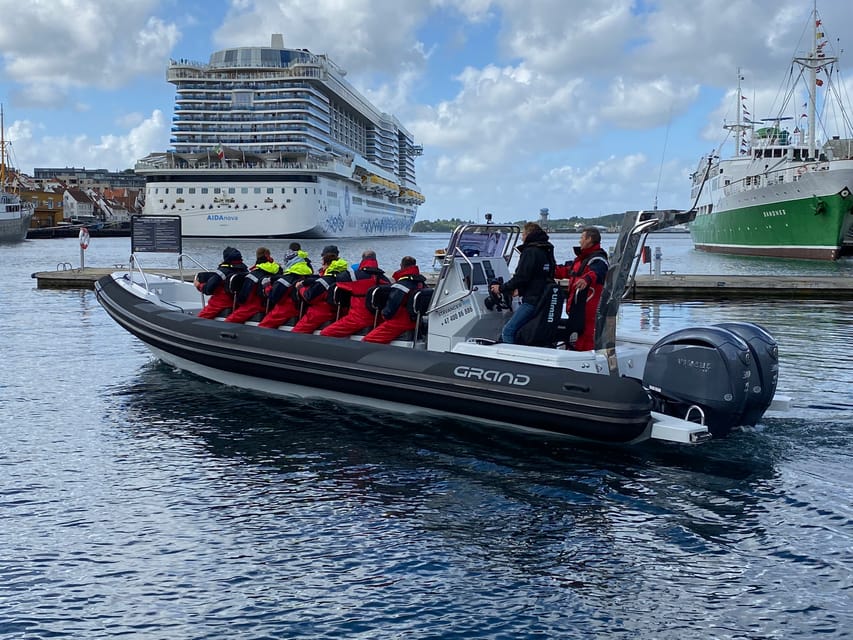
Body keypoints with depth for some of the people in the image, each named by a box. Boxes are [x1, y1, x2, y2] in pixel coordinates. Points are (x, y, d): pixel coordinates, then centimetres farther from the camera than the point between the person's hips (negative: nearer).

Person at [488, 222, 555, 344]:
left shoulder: (530, 252, -11)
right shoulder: (546, 252, 19)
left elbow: (520, 278, -16)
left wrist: (501, 288, -5)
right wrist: (520, 290, 23)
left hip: (532, 301, -10)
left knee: (508, 331, -12)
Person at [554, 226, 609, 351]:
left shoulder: (598, 259, -12)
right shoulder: (581, 258, 23)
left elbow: (597, 272, -35)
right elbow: (566, 270, 38)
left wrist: (587, 279, -56)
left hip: (586, 307, -11)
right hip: (575, 307, 11)